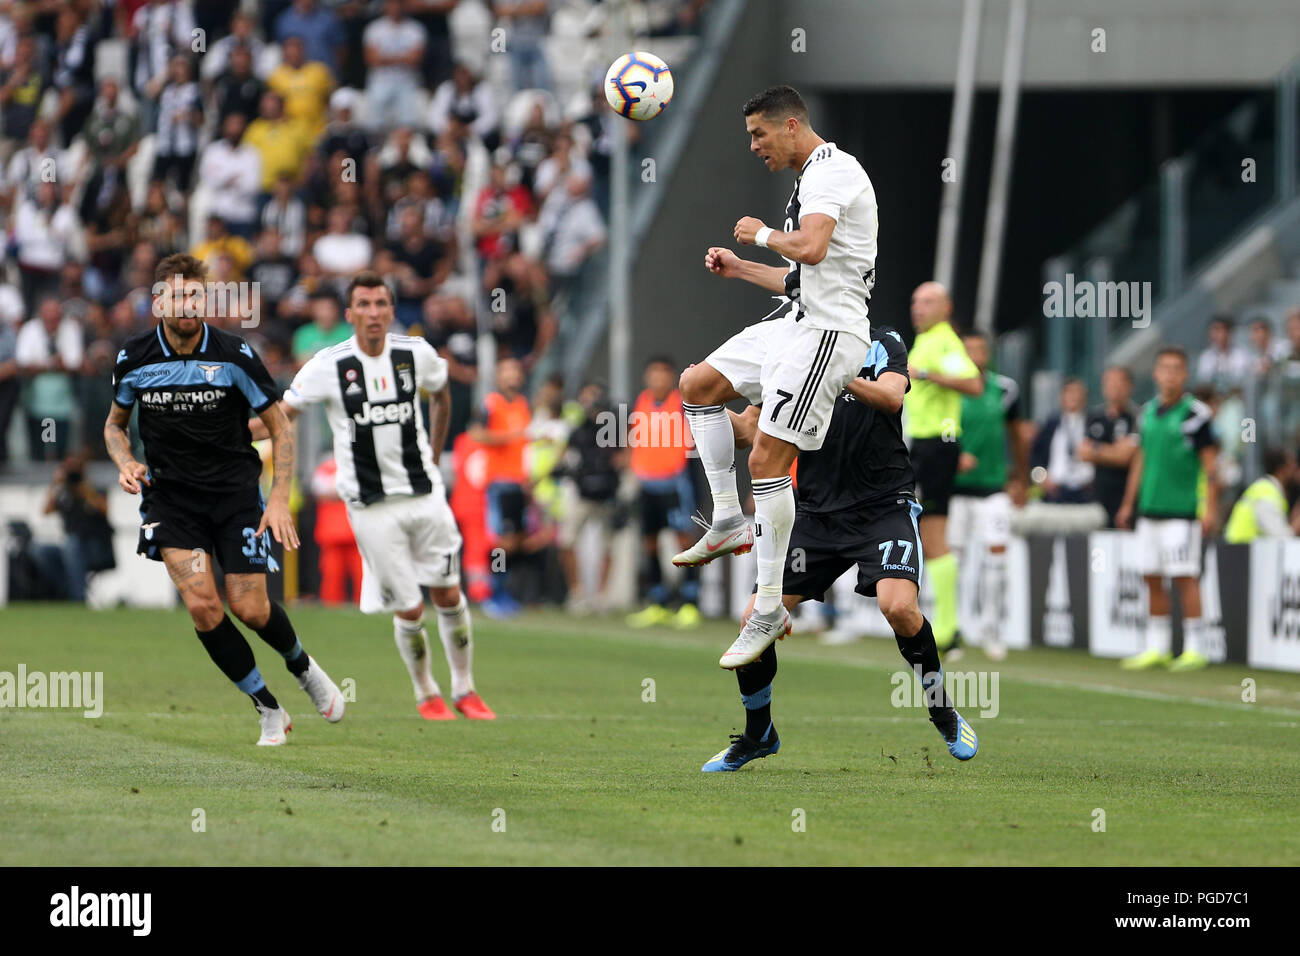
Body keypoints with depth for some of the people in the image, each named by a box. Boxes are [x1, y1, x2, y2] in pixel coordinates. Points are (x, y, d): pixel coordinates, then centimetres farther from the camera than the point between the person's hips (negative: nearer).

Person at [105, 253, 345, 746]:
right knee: (202, 605, -16)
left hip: (235, 488, -1)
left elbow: (279, 428, -2)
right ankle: (269, 709, 0)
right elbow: (115, 423, 14)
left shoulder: (233, 355, -12)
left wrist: (280, 499, -11)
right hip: (171, 496, 1)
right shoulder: (134, 358, -5)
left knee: (250, 608, -6)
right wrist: (125, 463, -7)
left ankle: (302, 666, 29)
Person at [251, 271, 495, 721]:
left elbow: (440, 395, 19)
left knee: (448, 595, 5)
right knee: (409, 609, -1)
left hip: (424, 494, 3)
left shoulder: (417, 354, -2)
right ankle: (426, 694, 21)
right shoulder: (329, 365, -11)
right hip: (372, 506, -3)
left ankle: (464, 689, 23)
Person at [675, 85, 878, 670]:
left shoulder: (830, 170, -12)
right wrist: (738, 267, 24)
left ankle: (769, 610, -11)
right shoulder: (813, 178, 21)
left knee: (767, 458, -14)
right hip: (798, 323, 11)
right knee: (697, 385, 16)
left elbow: (812, 249, -29)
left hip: (828, 333, -11)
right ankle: (729, 522, 14)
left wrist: (763, 234, -11)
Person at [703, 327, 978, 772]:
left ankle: (943, 712, -2)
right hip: (818, 513, 3)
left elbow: (891, 397, -20)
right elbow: (750, 430, 6)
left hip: (884, 506, -3)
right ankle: (758, 735, 17)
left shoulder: (883, 345, 0)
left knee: (898, 606, -27)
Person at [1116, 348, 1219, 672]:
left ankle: (1194, 648, -3)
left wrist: (1210, 508, -14)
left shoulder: (1196, 414, -7)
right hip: (1149, 510, 6)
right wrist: (1129, 503, 19)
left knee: (1184, 577, -7)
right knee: (1152, 578, 8)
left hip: (1182, 510, -6)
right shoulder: (1149, 411, 12)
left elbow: (1210, 463, -8)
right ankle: (1157, 647, 15)